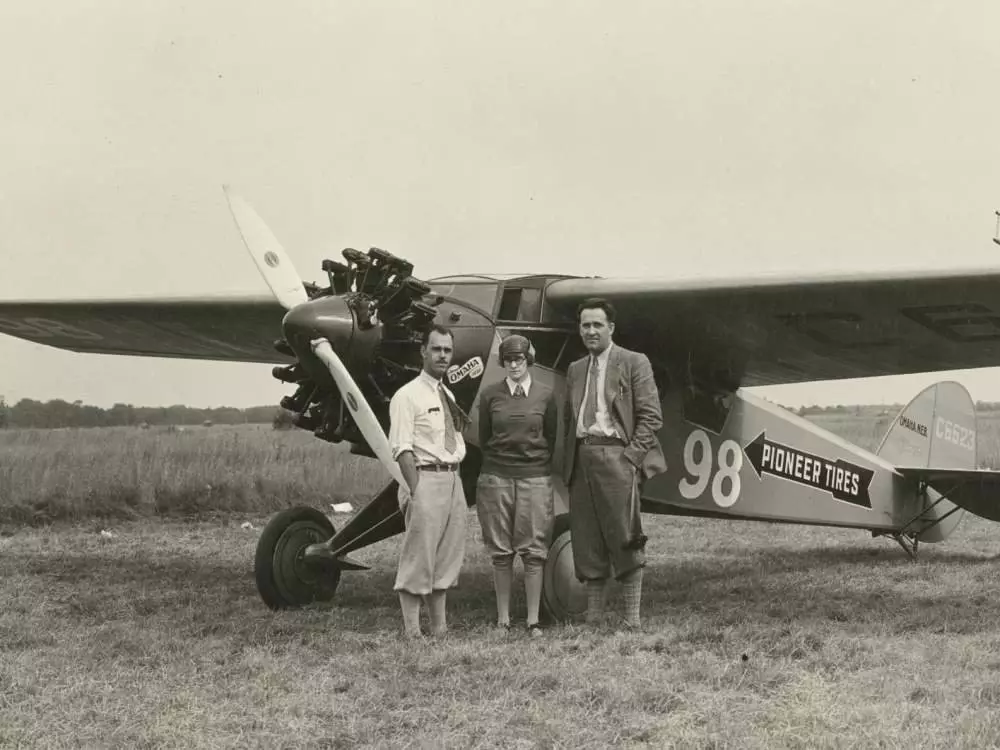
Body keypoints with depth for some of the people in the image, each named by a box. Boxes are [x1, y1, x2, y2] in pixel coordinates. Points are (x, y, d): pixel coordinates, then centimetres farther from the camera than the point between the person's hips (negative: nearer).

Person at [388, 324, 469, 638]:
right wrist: (416, 490, -19)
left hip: (453, 479, 8)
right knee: (418, 557, -7)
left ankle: (440, 626, 18)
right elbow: (402, 450, -12)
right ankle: (412, 631, -2)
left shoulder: (449, 396, 17)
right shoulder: (407, 396, -6)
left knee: (448, 557, 10)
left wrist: (455, 477, 7)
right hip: (426, 478, -8)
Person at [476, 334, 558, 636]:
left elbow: (552, 438, 10)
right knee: (501, 552, 4)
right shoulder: (490, 394, 4)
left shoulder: (545, 394, 3)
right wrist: (498, 463, 10)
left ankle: (533, 620, 4)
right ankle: (503, 617, 12)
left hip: (535, 478, 0)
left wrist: (538, 463, 8)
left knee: (534, 551, -1)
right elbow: (483, 438, 10)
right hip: (496, 478, 1)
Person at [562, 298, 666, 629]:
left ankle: (632, 618, 0)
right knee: (587, 542, 6)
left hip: (616, 456, -5)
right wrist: (569, 463, 6)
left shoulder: (634, 363, 2)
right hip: (582, 460, 5)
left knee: (625, 540, -5)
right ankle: (593, 617, 12)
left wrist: (631, 456, -13)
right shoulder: (575, 370, 19)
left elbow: (651, 416, -3)